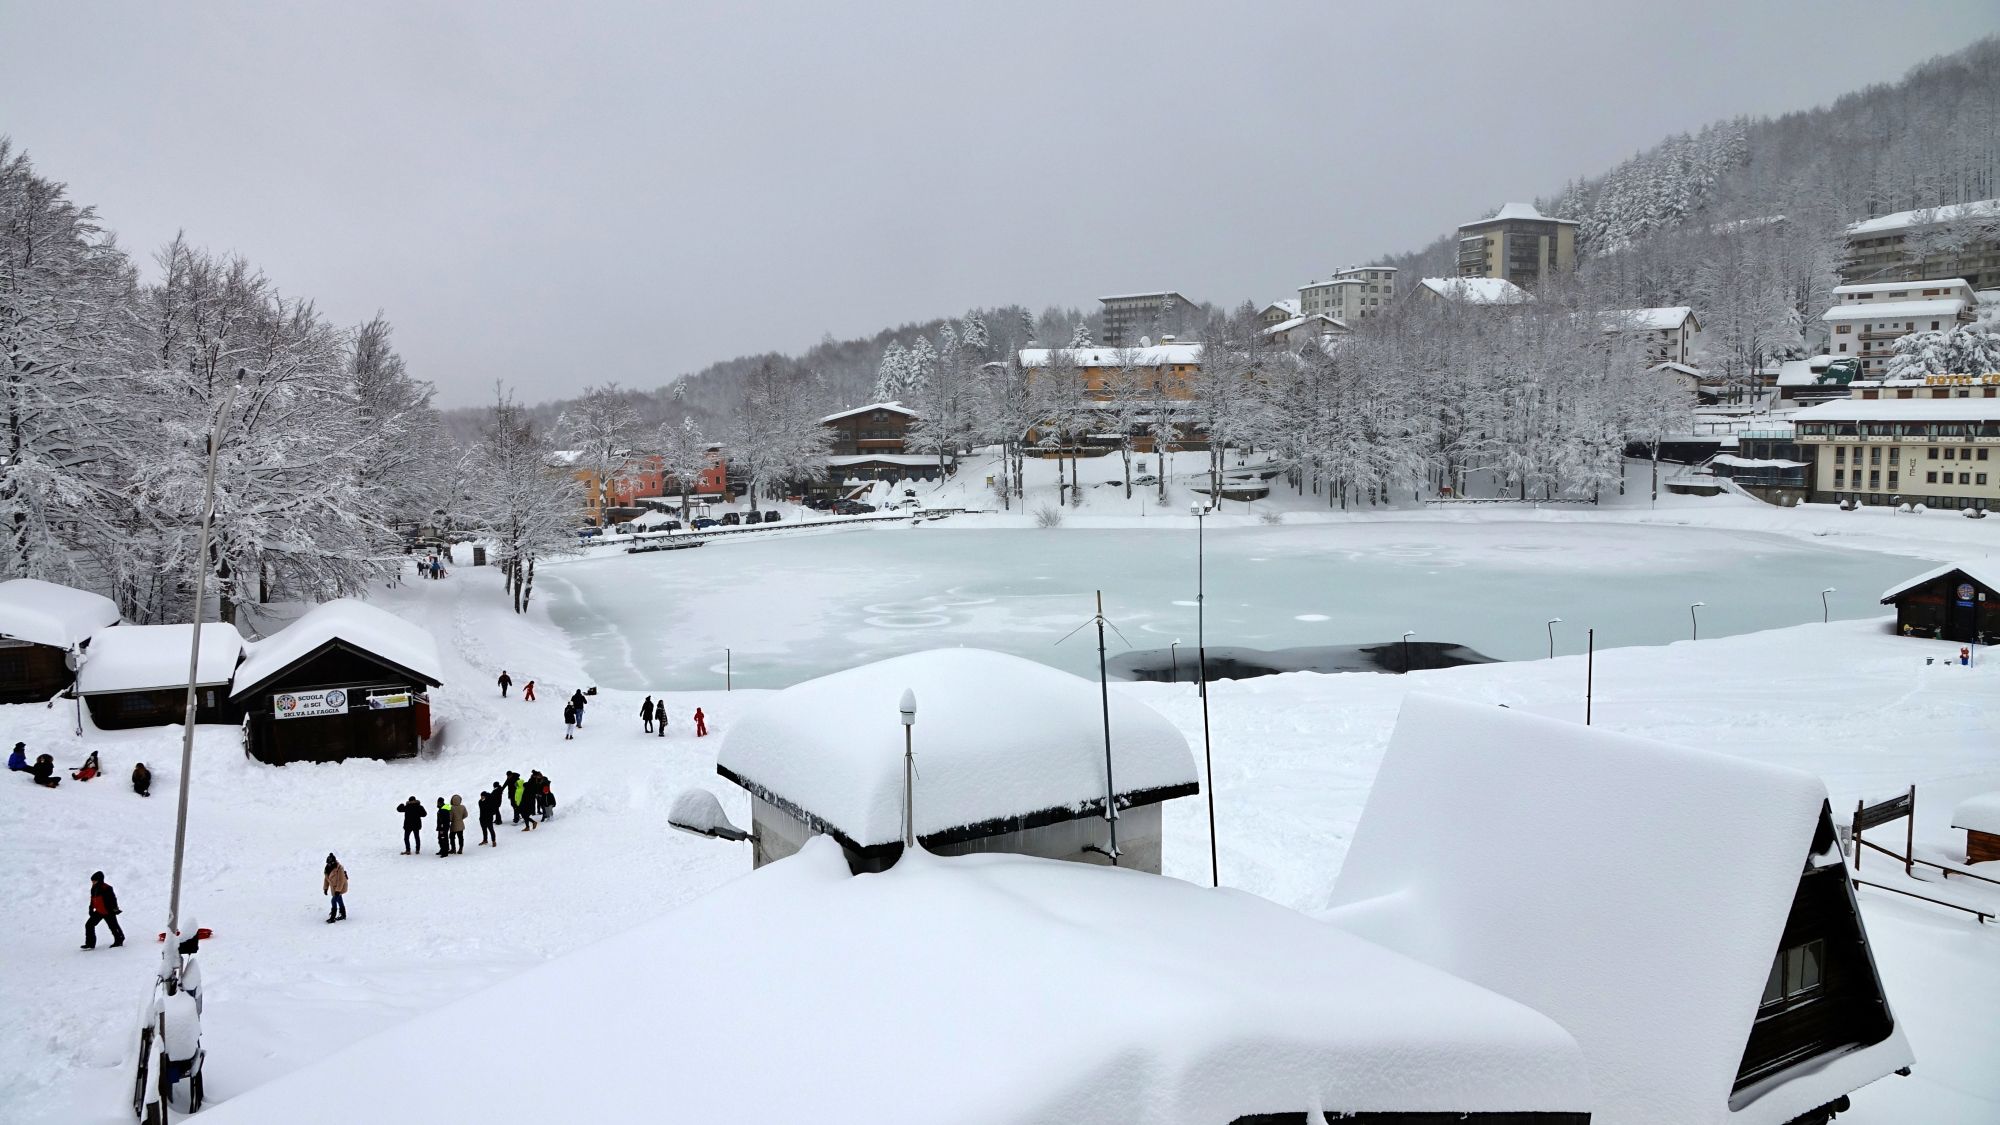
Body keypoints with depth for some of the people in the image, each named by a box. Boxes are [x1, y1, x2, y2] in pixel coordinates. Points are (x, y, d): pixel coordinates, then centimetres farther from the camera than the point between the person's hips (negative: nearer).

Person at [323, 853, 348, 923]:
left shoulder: (339, 869, -24)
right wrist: (325, 888, 9)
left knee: (334, 901, -13)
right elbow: (326, 878, 10)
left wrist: (338, 890, -25)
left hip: (340, 887, -8)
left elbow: (341, 880, -24)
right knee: (339, 900, 17)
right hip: (334, 887, 8)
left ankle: (332, 918, -9)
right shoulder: (328, 868, 0)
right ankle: (343, 915, 29)